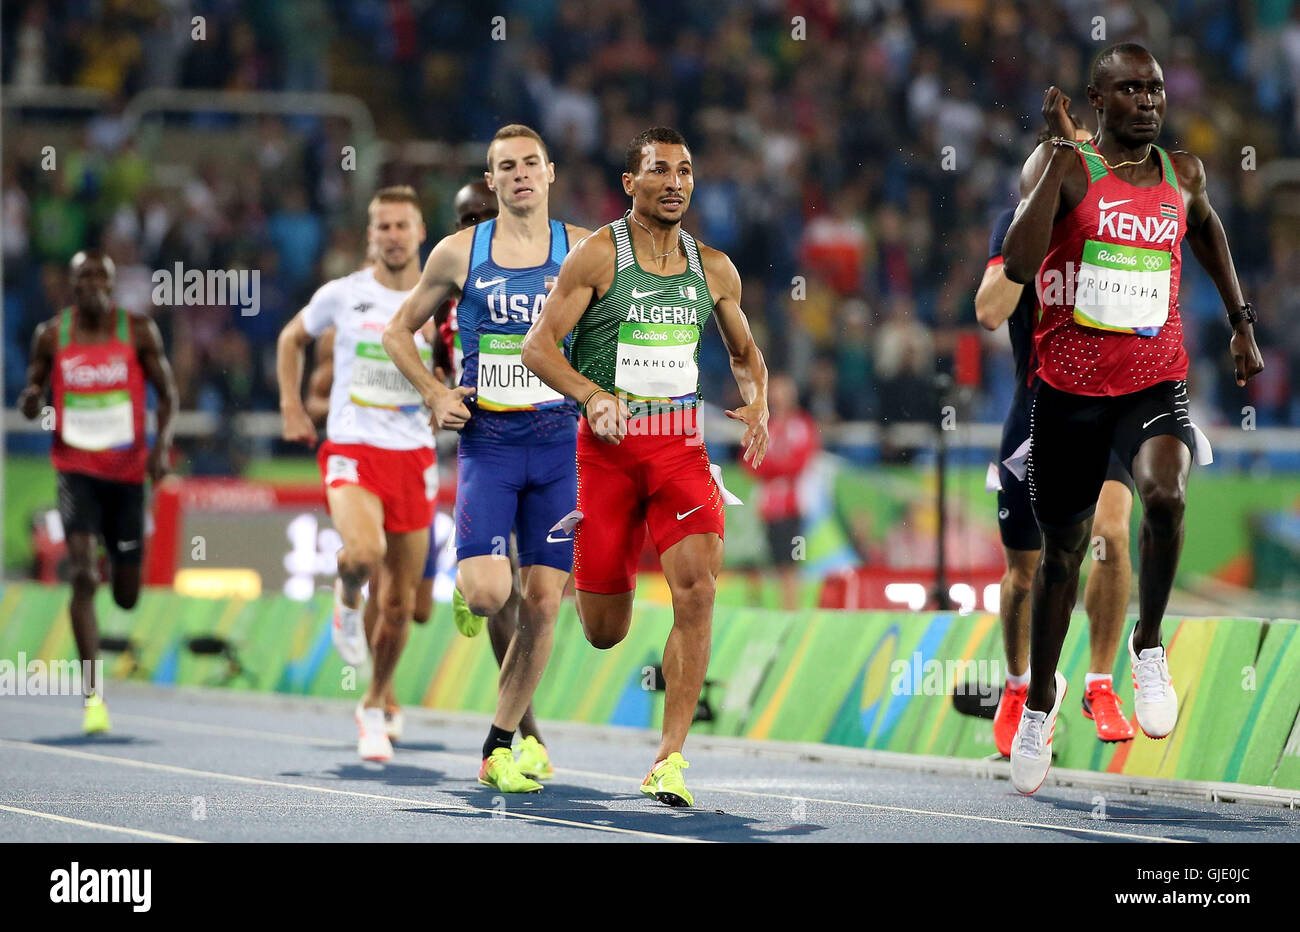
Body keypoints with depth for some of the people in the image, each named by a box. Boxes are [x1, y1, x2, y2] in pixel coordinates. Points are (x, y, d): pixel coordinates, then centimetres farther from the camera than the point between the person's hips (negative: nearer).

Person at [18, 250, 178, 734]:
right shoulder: (51, 335, 1)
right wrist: (31, 401, -15)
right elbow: (32, 394, 10)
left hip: (127, 471, 1)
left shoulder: (138, 331, -1)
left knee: (127, 597, 9)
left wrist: (162, 442, -11)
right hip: (77, 469, -1)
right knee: (83, 576, -19)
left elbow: (166, 391, 5)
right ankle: (93, 694, -18)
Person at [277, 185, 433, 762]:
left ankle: (374, 709, 26)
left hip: (413, 455, 2)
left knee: (399, 604, 5)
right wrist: (291, 407, 10)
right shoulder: (342, 295, 1)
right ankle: (346, 603, 4)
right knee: (363, 552, -32)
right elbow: (292, 337, 19)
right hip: (352, 451, -2)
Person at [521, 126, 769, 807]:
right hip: (607, 444, -3)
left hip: (680, 445, 3)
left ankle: (670, 758, -16)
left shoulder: (713, 268, 9)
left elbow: (745, 351, 24)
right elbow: (538, 345, -8)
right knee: (605, 633, 2)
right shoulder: (598, 256, -4)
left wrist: (757, 401, 3)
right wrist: (592, 395, -25)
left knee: (697, 586, -20)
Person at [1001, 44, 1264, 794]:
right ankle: (1041, 697, 34)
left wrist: (1241, 319, 24)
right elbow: (1018, 265, -23)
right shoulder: (1065, 166, -8)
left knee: (1165, 491, -30)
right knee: (1064, 547, 11)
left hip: (1155, 383, 1)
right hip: (1069, 386, -1)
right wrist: (1060, 155, -25)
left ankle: (1149, 646, -6)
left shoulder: (1184, 173, 6)